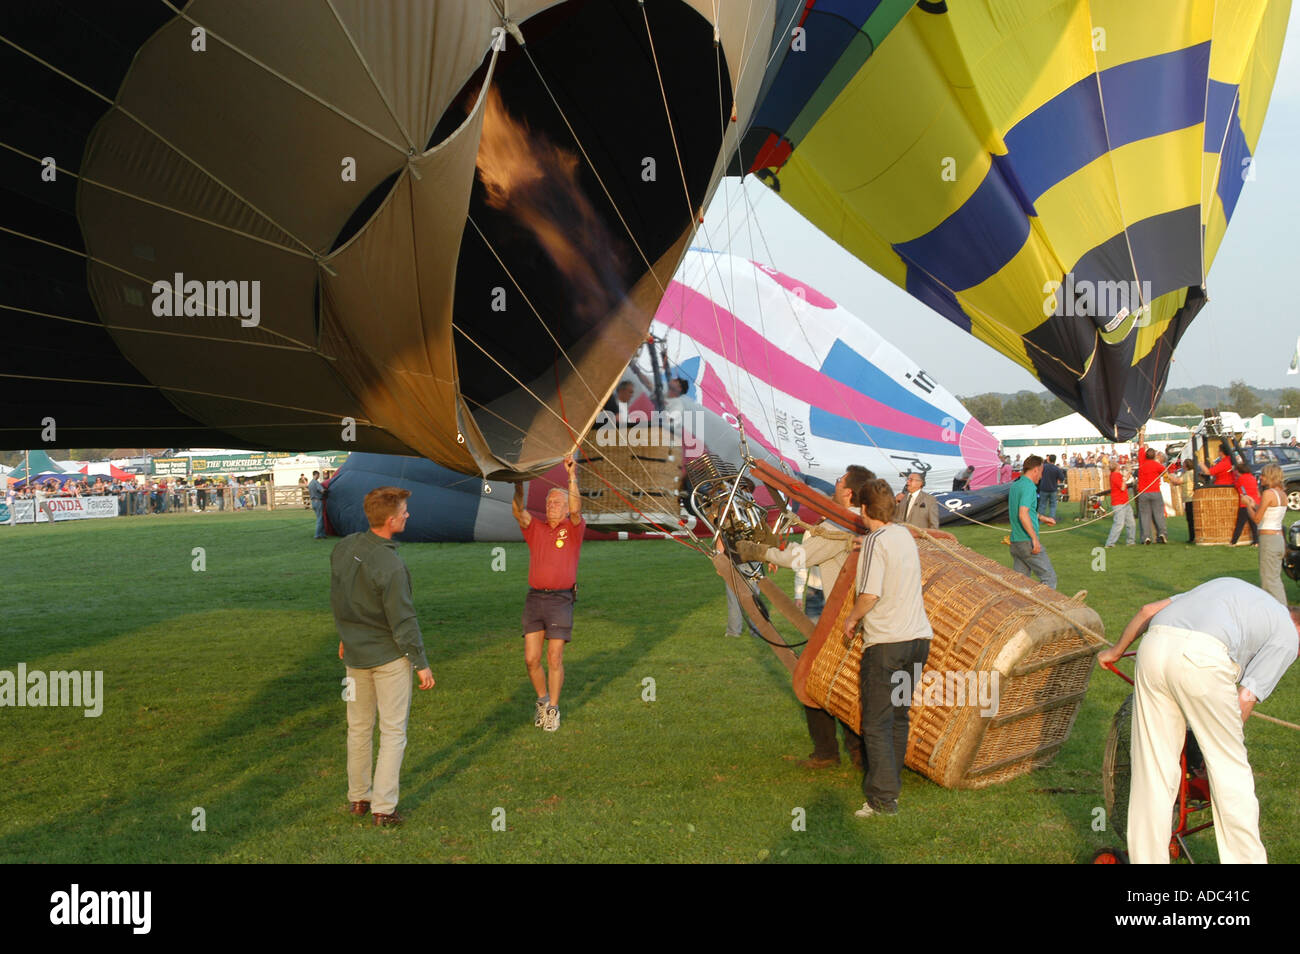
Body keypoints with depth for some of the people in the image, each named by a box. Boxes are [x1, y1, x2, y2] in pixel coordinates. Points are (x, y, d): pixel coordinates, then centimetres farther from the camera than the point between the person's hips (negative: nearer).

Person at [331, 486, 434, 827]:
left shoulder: (343, 547, -3)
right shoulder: (390, 566, -24)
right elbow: (402, 620, -20)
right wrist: (421, 664, -10)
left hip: (355, 655, 7)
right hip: (389, 657, -7)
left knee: (359, 727, 18)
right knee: (393, 731, 4)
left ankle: (357, 798, 29)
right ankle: (384, 808, 7)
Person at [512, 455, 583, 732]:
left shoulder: (573, 529, 3)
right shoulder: (535, 528, 12)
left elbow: (576, 510, -16)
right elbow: (518, 511, -3)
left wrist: (572, 475, -23)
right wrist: (519, 485, -15)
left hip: (561, 599, -3)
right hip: (534, 598, 3)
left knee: (555, 658, -2)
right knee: (531, 659, 1)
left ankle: (553, 709, 12)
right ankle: (542, 699, 25)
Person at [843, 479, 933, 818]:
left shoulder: (875, 541, -12)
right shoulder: (906, 535, 12)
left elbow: (870, 595, -20)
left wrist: (851, 618, -3)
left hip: (886, 641, -8)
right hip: (919, 637, 8)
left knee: (877, 723, -3)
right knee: (899, 717, 17)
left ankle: (883, 799, -6)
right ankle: (890, 784, 24)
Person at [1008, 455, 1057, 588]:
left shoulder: (1015, 485, 14)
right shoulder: (1029, 487, -15)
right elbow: (1023, 514, -26)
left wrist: (1042, 518, 34)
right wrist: (1035, 539, -24)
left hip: (1015, 542, 9)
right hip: (1027, 541, -9)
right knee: (1049, 577, -2)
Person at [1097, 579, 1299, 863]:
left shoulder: (1231, 584, 36)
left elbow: (1149, 610, 29)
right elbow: (1246, 698, 9)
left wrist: (1116, 650, 42)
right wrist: (1223, 739, 23)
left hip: (1154, 646, 5)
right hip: (1202, 657, -5)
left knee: (1151, 769, 13)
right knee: (1229, 769, 13)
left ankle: (1146, 859, 20)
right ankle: (1246, 858, 23)